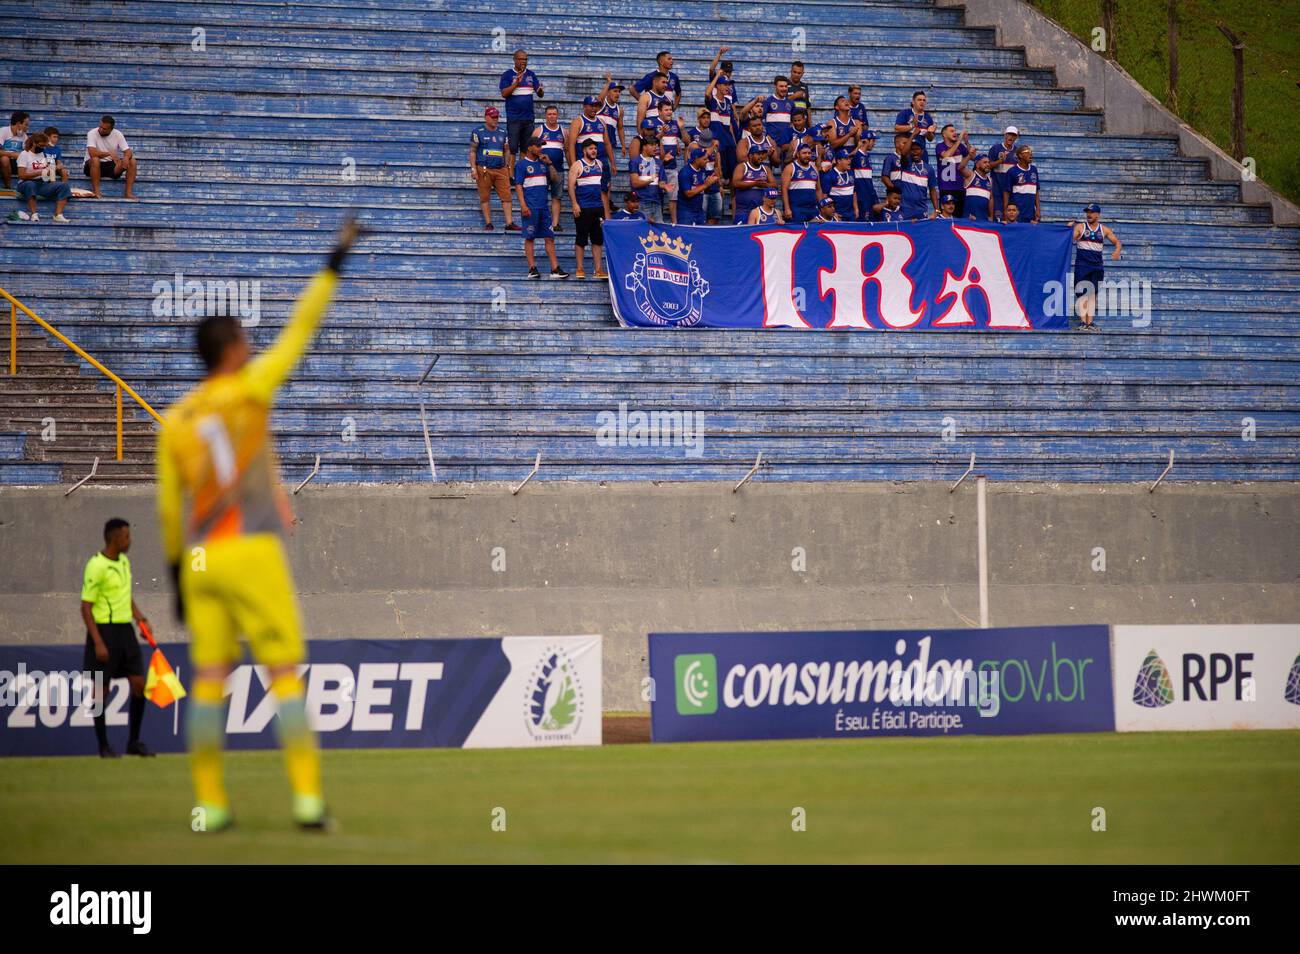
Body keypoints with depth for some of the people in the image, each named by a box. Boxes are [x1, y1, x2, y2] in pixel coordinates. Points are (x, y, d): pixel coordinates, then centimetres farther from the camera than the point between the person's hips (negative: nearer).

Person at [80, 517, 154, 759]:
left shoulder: (124, 561, 11)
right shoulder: (96, 567, -14)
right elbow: (86, 607, -14)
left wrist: (139, 616, 8)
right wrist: (98, 643, -19)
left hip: (126, 630, 8)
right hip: (104, 630, -8)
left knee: (139, 684, 2)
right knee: (101, 690, 1)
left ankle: (133, 742, 12)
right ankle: (103, 746, 9)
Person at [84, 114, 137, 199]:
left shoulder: (117, 134, -3)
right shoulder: (92, 134, -15)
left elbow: (128, 151, -8)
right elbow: (92, 153, -29)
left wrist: (126, 157, -32)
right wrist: (109, 153, -38)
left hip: (111, 165, 4)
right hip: (94, 166, -4)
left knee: (132, 162, -16)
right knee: (95, 160, -39)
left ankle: (128, 193, -18)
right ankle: (96, 192, -33)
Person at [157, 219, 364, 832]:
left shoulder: (174, 422, 8)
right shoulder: (247, 390, -4)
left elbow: (168, 507, 11)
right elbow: (299, 331, -1)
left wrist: (176, 577, 18)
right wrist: (334, 264, 6)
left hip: (200, 561, 4)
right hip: (252, 552, -4)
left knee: (209, 682, 5)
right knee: (285, 674, -3)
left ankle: (210, 804, 3)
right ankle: (308, 797, -10)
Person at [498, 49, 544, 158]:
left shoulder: (531, 74, 11)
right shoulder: (507, 75, 0)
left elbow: (540, 95, 9)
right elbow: (504, 94, -11)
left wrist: (540, 90, -15)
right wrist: (516, 83, -21)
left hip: (529, 117, 4)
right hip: (514, 118, -4)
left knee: (526, 149, 7)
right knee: (512, 148, -6)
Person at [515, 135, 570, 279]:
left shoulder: (542, 163, 16)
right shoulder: (522, 164, -1)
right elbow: (518, 186, -7)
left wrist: (549, 164, 7)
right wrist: (523, 205, -17)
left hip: (544, 206, 6)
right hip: (531, 207, -6)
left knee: (549, 237, 2)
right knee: (530, 237, -3)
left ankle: (555, 269, 0)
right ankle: (532, 269, -1)